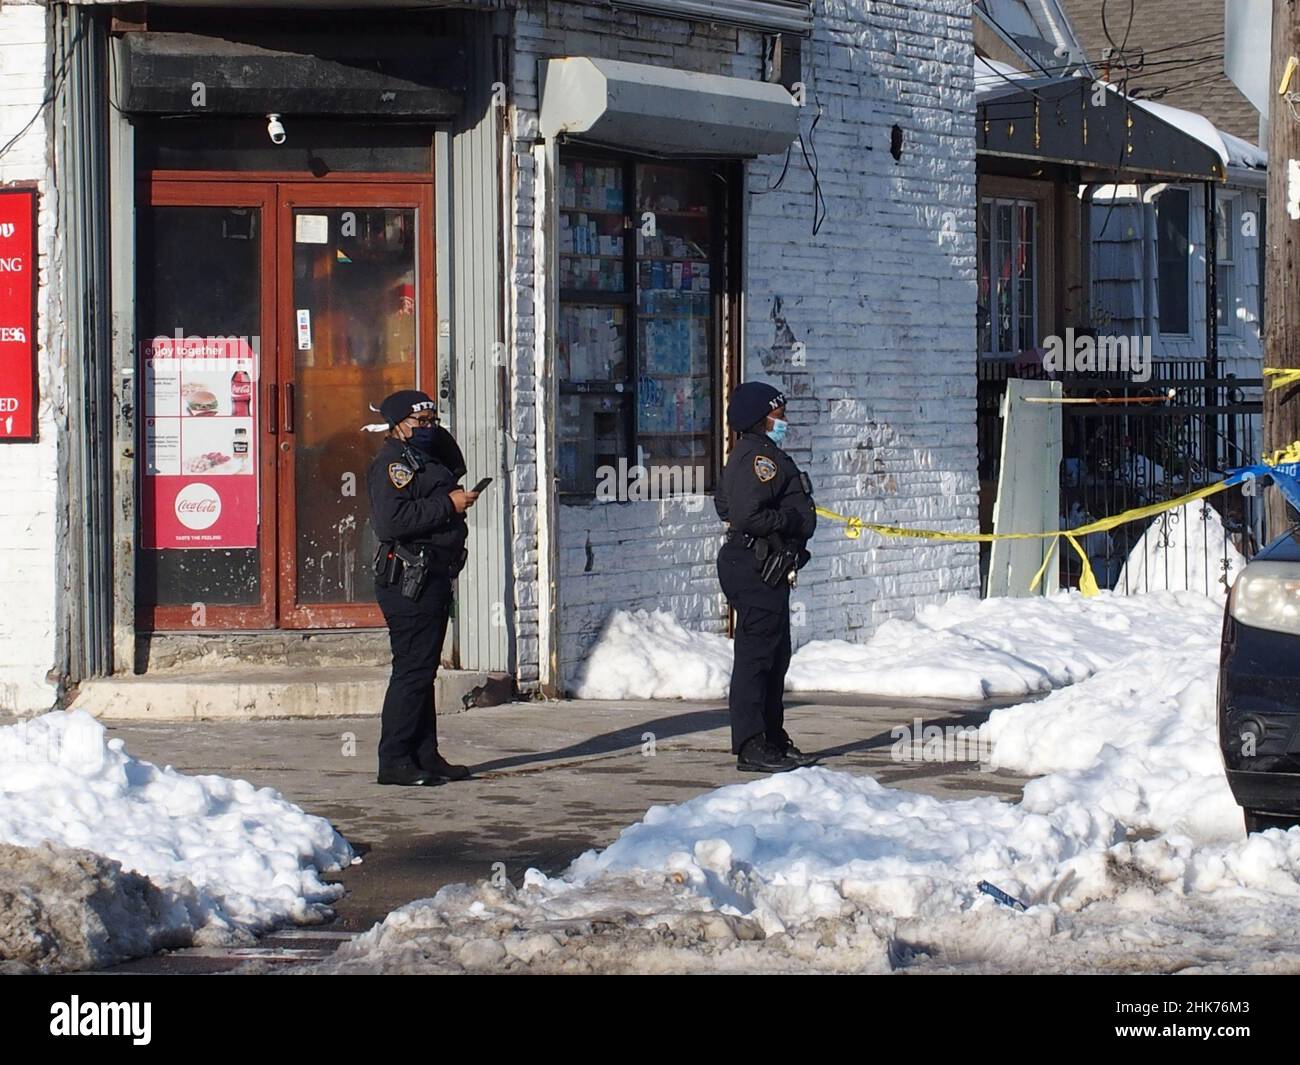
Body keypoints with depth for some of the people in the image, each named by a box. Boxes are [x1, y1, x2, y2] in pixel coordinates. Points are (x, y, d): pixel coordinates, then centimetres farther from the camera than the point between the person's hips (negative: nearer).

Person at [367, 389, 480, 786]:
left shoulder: (424, 459, 20)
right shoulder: (392, 463, -11)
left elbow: (455, 471, 38)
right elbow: (390, 521, -24)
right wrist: (448, 505, -19)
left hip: (432, 579, 11)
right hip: (408, 583, -11)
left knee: (423, 669, 12)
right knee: (412, 670, -10)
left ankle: (425, 755, 17)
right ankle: (394, 761, -8)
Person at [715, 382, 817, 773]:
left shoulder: (755, 456, 18)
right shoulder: (758, 457, -16)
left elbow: (723, 503, 22)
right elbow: (748, 516, -27)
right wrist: (791, 521, -14)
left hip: (767, 571, 12)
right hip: (755, 568, -12)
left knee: (775, 655, 17)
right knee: (756, 655, -9)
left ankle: (774, 740, 25)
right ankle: (751, 747, -7)